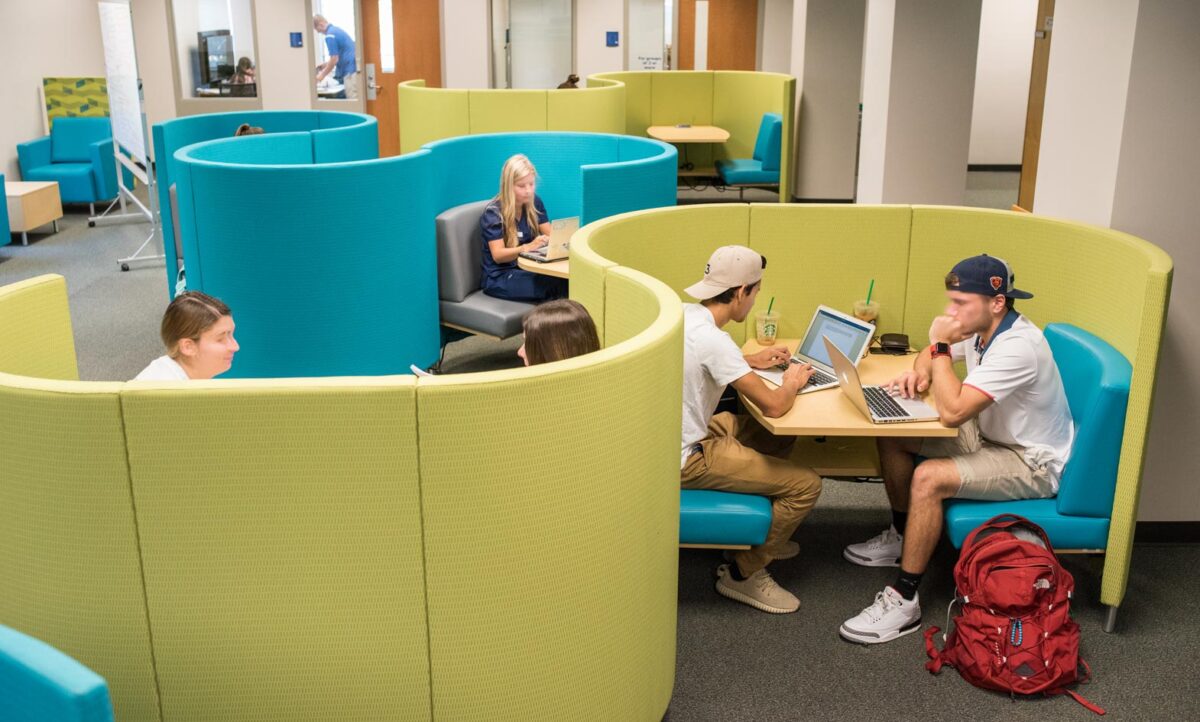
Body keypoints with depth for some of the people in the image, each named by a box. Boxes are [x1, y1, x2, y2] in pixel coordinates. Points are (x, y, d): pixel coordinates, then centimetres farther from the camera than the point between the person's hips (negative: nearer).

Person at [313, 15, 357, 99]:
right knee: (354, 100, 9)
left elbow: (334, 59, -13)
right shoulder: (336, 29, 19)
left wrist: (323, 74, -2)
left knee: (353, 101, -8)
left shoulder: (330, 35, -11)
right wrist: (326, 65, 26)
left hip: (351, 70, -10)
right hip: (353, 68, 10)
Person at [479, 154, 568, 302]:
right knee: (557, 284, -32)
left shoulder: (534, 203, 7)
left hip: (527, 268, 6)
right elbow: (498, 255, -17)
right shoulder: (493, 213, -11)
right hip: (499, 277, -6)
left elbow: (550, 234, 5)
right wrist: (528, 247, -35)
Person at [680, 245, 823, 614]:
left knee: (778, 435, 22)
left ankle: (761, 531, 35)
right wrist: (792, 383, -3)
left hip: (669, 437, 10)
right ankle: (744, 573, 8)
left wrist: (750, 360, 18)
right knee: (806, 485, -7)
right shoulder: (711, 339, -27)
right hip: (684, 460, -10)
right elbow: (774, 406, -25)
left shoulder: (683, 313, 1)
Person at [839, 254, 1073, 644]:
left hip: (1032, 464, -10)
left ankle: (904, 600, -20)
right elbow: (931, 354, 18)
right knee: (892, 437, 4)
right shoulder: (979, 329, -3)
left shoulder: (1018, 347, -31)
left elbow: (952, 411, -36)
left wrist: (941, 346, -26)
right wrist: (920, 372, -6)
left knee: (928, 478, -31)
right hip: (990, 436, 10)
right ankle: (901, 537, 23)